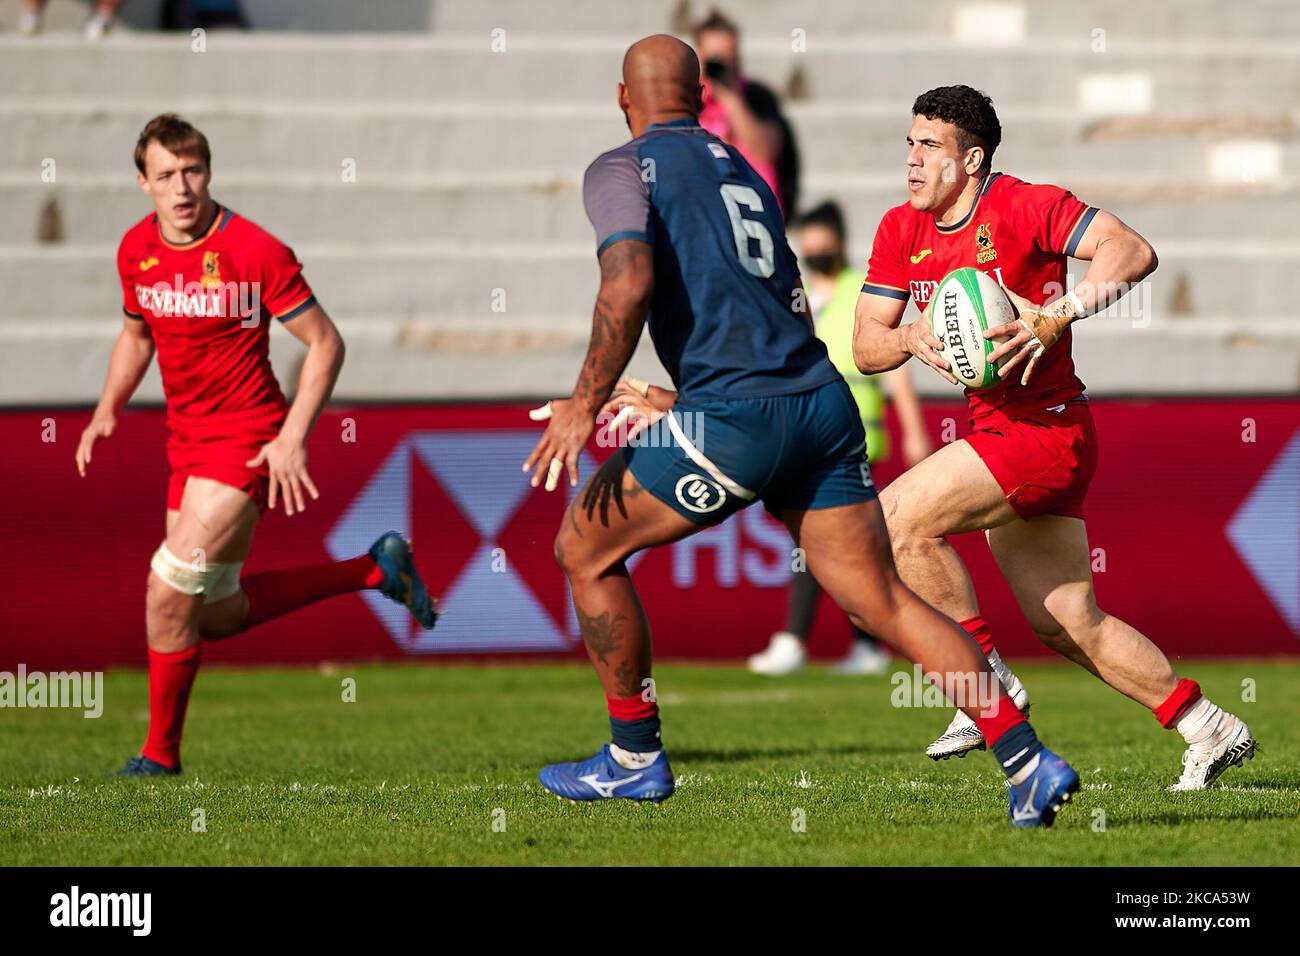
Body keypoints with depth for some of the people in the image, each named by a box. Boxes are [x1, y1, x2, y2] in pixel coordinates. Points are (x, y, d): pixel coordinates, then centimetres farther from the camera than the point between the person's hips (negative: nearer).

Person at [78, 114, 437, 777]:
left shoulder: (255, 252, -16)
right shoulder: (136, 250, 3)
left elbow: (325, 343, -11)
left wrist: (293, 437, -19)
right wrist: (106, 411, 6)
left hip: (247, 440, -8)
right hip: (188, 443, 8)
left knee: (171, 591, -15)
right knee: (217, 616, 13)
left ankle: (160, 753, 4)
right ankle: (375, 570, 29)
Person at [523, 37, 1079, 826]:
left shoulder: (623, 170, 4)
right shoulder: (745, 174, 26)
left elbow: (631, 281, -15)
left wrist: (586, 404, -11)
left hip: (738, 417, -6)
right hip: (824, 403, 7)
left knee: (584, 549, 13)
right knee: (885, 602, 4)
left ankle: (636, 759, 19)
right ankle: (1027, 758, -9)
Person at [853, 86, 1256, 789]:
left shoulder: (1022, 207, -11)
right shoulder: (900, 231, 9)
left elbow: (1133, 252, -21)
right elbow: (865, 347, 7)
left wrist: (1057, 318, -31)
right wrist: (912, 338, -15)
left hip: (1044, 429, -8)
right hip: (995, 433, 8)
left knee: (895, 519, -19)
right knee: (1067, 625, 9)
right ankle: (1209, 730, 19)